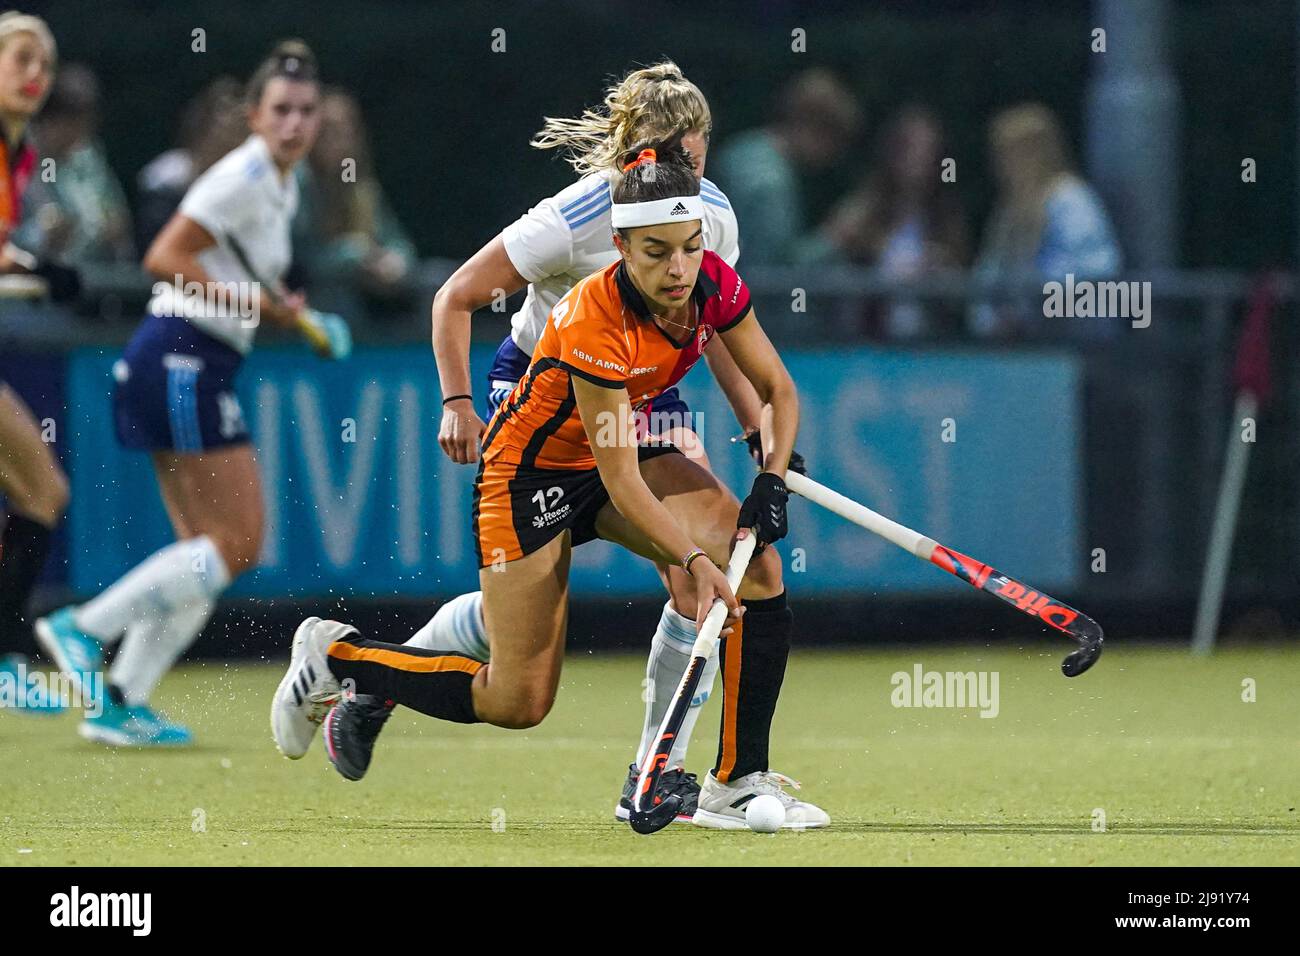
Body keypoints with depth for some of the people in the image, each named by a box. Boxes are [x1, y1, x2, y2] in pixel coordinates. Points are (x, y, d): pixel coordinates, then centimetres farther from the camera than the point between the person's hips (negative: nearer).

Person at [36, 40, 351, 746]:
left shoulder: (282, 186, 16)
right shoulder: (243, 177, -13)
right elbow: (165, 259, -19)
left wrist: (284, 310, 9)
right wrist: (251, 301, -22)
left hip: (195, 369, 10)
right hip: (183, 363, -10)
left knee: (206, 554, 8)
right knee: (237, 544, -10)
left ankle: (121, 704, 5)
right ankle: (85, 627, -9)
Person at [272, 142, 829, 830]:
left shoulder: (714, 284, -16)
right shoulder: (593, 321, -34)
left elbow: (777, 389, -1)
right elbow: (621, 482, -32)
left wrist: (771, 480, -18)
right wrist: (694, 561, -41)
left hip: (625, 446, 6)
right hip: (530, 470, -6)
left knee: (757, 562, -20)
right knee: (518, 703, -5)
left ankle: (740, 781, -15)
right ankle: (336, 655, 18)